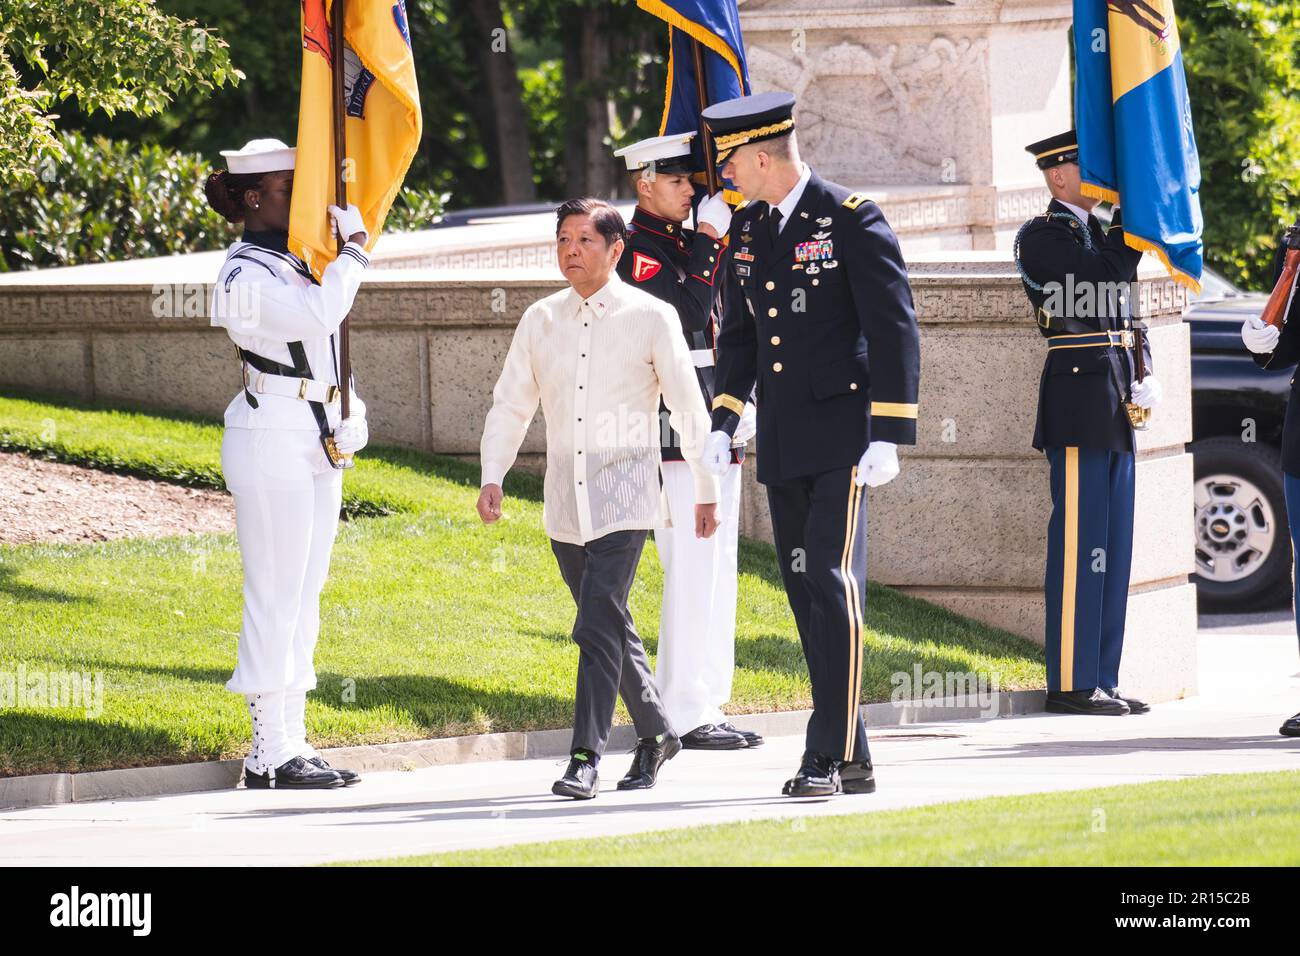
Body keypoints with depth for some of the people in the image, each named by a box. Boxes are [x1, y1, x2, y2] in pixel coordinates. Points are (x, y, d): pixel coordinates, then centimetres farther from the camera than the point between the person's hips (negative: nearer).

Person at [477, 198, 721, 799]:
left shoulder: (651, 318, -2)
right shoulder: (541, 320, 9)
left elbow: (688, 407, 3)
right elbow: (510, 404, 14)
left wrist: (707, 492, 4)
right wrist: (492, 477, 1)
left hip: (623, 498, -5)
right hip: (564, 502, 5)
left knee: (600, 624, -16)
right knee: (609, 628, 12)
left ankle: (586, 759, -17)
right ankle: (655, 732, 30)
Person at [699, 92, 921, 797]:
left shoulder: (852, 221, -9)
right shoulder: (747, 229, 11)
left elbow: (894, 329, -11)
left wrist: (888, 436, -15)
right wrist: (723, 423, 8)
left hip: (840, 433, -7)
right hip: (780, 441, 7)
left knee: (832, 581, -15)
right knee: (805, 593, 6)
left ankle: (829, 753, -15)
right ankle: (851, 758, 11)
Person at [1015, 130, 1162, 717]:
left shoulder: (1096, 232, 20)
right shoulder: (1041, 238, -6)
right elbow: (1110, 272, -19)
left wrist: (1144, 377, 7)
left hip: (1113, 405, 9)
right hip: (1078, 400, -9)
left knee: (1111, 544, 9)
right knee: (1079, 541, -9)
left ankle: (1100, 680, 13)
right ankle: (1070, 683, -7)